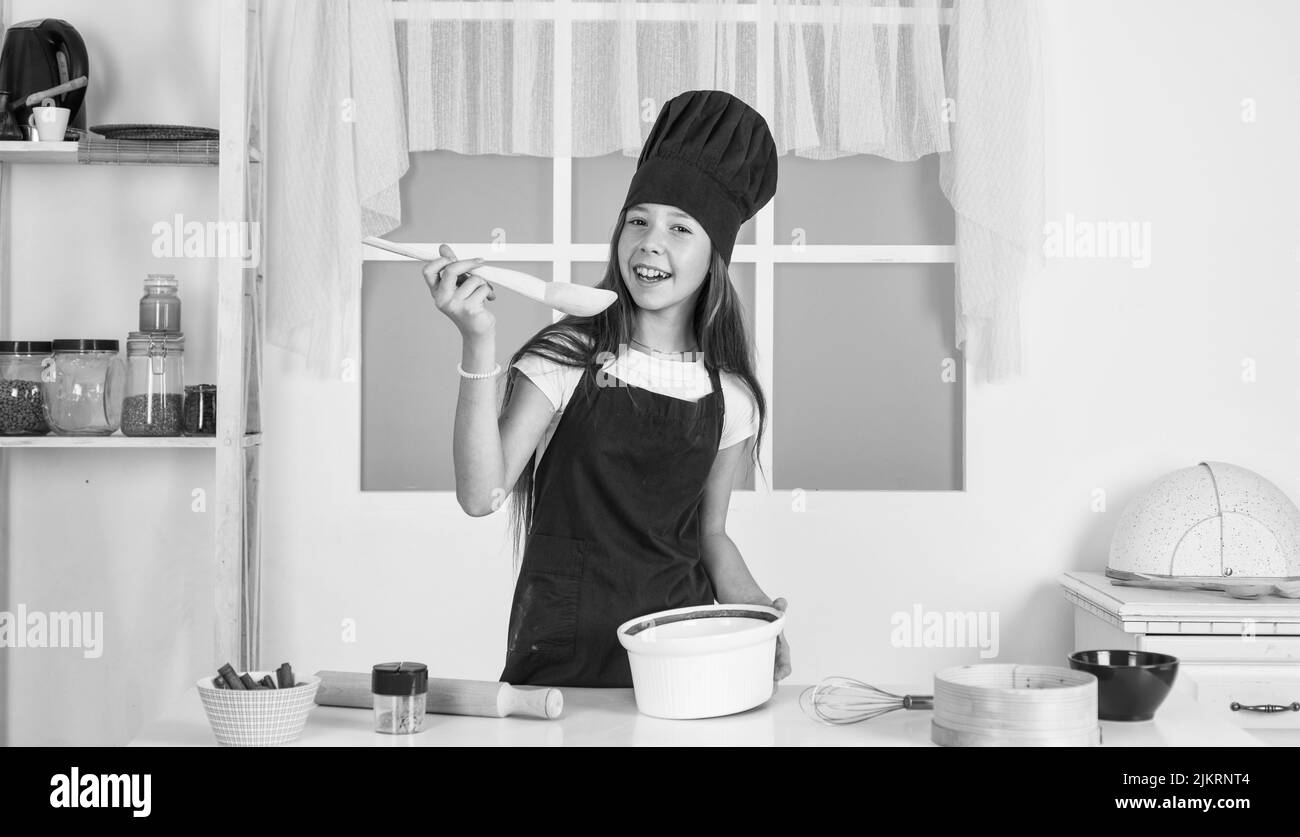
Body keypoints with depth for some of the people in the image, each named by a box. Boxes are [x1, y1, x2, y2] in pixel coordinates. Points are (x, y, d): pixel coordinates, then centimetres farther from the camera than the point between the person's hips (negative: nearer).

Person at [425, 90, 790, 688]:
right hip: (562, 655, -2)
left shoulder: (729, 396, 5)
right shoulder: (567, 359, -4)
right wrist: (478, 344, -23)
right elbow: (481, 495, -15)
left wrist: (756, 611, -3)